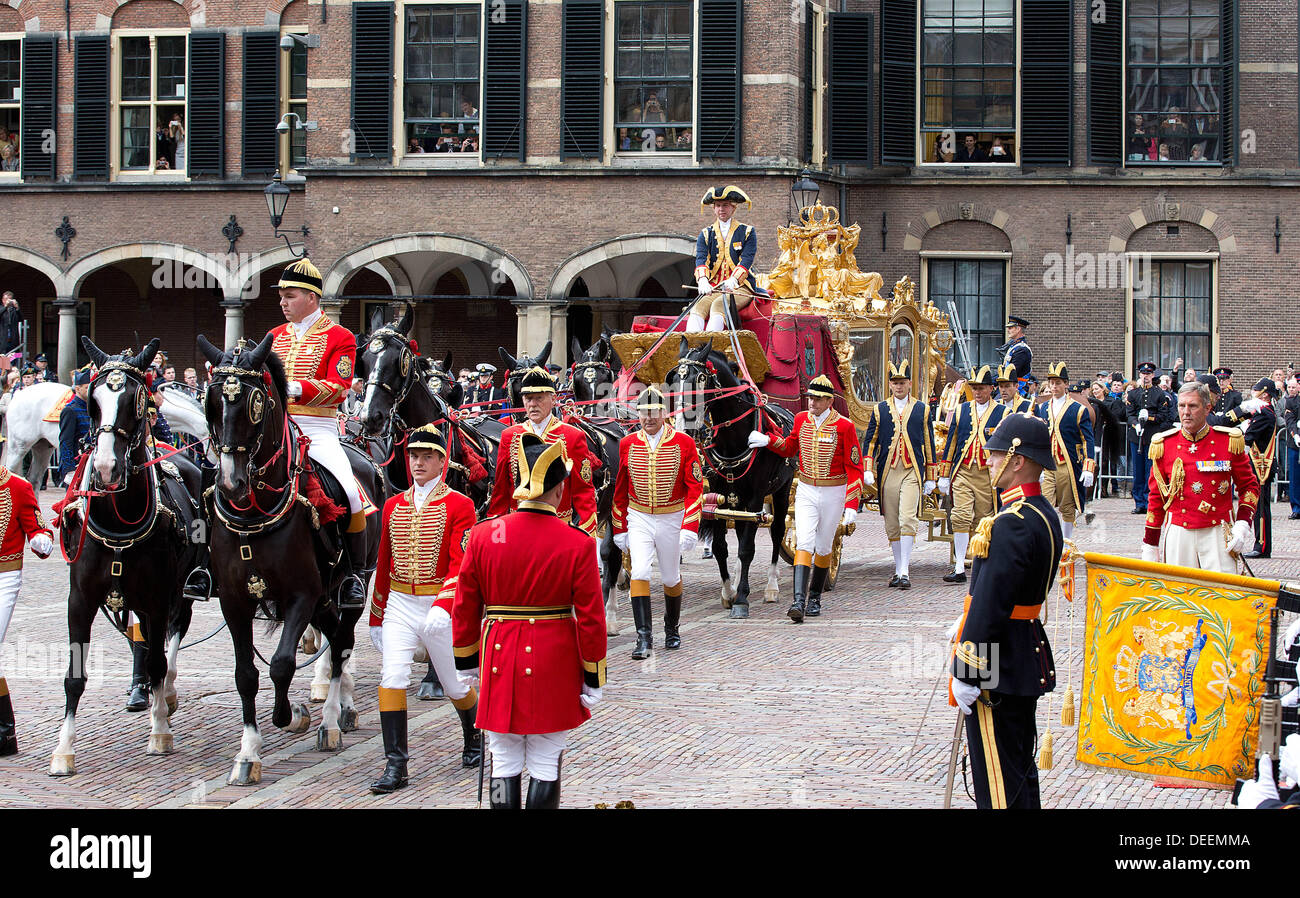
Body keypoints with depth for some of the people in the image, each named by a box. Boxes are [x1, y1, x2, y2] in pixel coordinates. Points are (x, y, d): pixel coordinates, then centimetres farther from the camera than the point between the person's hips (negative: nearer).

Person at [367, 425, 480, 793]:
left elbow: (462, 564, -15)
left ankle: (474, 737, 41)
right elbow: (384, 565, 15)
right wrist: (376, 618, 17)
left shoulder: (459, 505, -6)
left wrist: (442, 607, -30)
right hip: (399, 605, 3)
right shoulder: (393, 506, 8)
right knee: (392, 677, -13)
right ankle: (395, 766, -12)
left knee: (453, 683, 11)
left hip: (440, 606, -3)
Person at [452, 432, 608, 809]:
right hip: (555, 666, -2)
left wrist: (467, 661, 17)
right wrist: (593, 678, 2)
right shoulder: (578, 544, -11)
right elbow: (591, 618, -8)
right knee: (546, 767, 6)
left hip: (501, 664, 2)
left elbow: (465, 608, 3)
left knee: (505, 764, 9)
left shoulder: (483, 536, -5)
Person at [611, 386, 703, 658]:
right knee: (639, 573, -18)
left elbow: (695, 489, -9)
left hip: (671, 520, 0)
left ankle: (671, 630, 37)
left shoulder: (684, 443, -8)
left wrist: (690, 528, -17)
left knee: (671, 578, 13)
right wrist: (620, 529, 8)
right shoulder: (627, 445, -1)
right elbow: (620, 491, 8)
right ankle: (644, 638, -19)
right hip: (639, 520, 0)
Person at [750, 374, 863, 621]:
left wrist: (851, 505, -17)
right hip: (806, 492, 2)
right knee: (803, 543, -12)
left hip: (833, 494, -2)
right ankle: (799, 602, -21)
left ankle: (815, 598, 28)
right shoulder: (801, 419, 1)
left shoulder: (844, 426, -12)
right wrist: (768, 440, 0)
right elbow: (790, 449, 19)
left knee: (823, 547, 10)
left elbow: (855, 468, -10)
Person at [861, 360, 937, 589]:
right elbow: (870, 440, 9)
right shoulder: (880, 409, 9)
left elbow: (929, 444, 10)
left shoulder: (922, 410, 8)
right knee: (891, 524, 6)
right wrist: (868, 470, -3)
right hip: (887, 473, 2)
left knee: (908, 519, -15)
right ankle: (899, 568, 17)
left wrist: (930, 478, 9)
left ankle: (905, 572, -16)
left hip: (912, 472, -2)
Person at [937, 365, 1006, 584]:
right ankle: (959, 568, -13)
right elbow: (951, 442, 12)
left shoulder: (1002, 412, 3)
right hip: (963, 473, 1)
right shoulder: (962, 410, 10)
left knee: (983, 521, 5)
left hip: (987, 475, -1)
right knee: (960, 517, -11)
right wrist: (944, 475, 9)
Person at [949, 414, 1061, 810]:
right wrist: (968, 625, 21)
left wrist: (965, 673, -20)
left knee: (997, 778, -3)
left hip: (998, 670, -10)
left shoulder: (1010, 524, -23)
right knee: (1020, 767, 19)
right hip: (1028, 662, 10)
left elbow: (991, 603, -24)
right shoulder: (1045, 514, 8)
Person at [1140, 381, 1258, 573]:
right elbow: (1156, 496, 12)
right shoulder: (1164, 444, 5)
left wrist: (1243, 524, -5)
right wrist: (1150, 545, 11)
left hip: (1217, 534, -1)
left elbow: (1249, 485, 11)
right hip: (1179, 534, 1)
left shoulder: (1229, 441, 2)